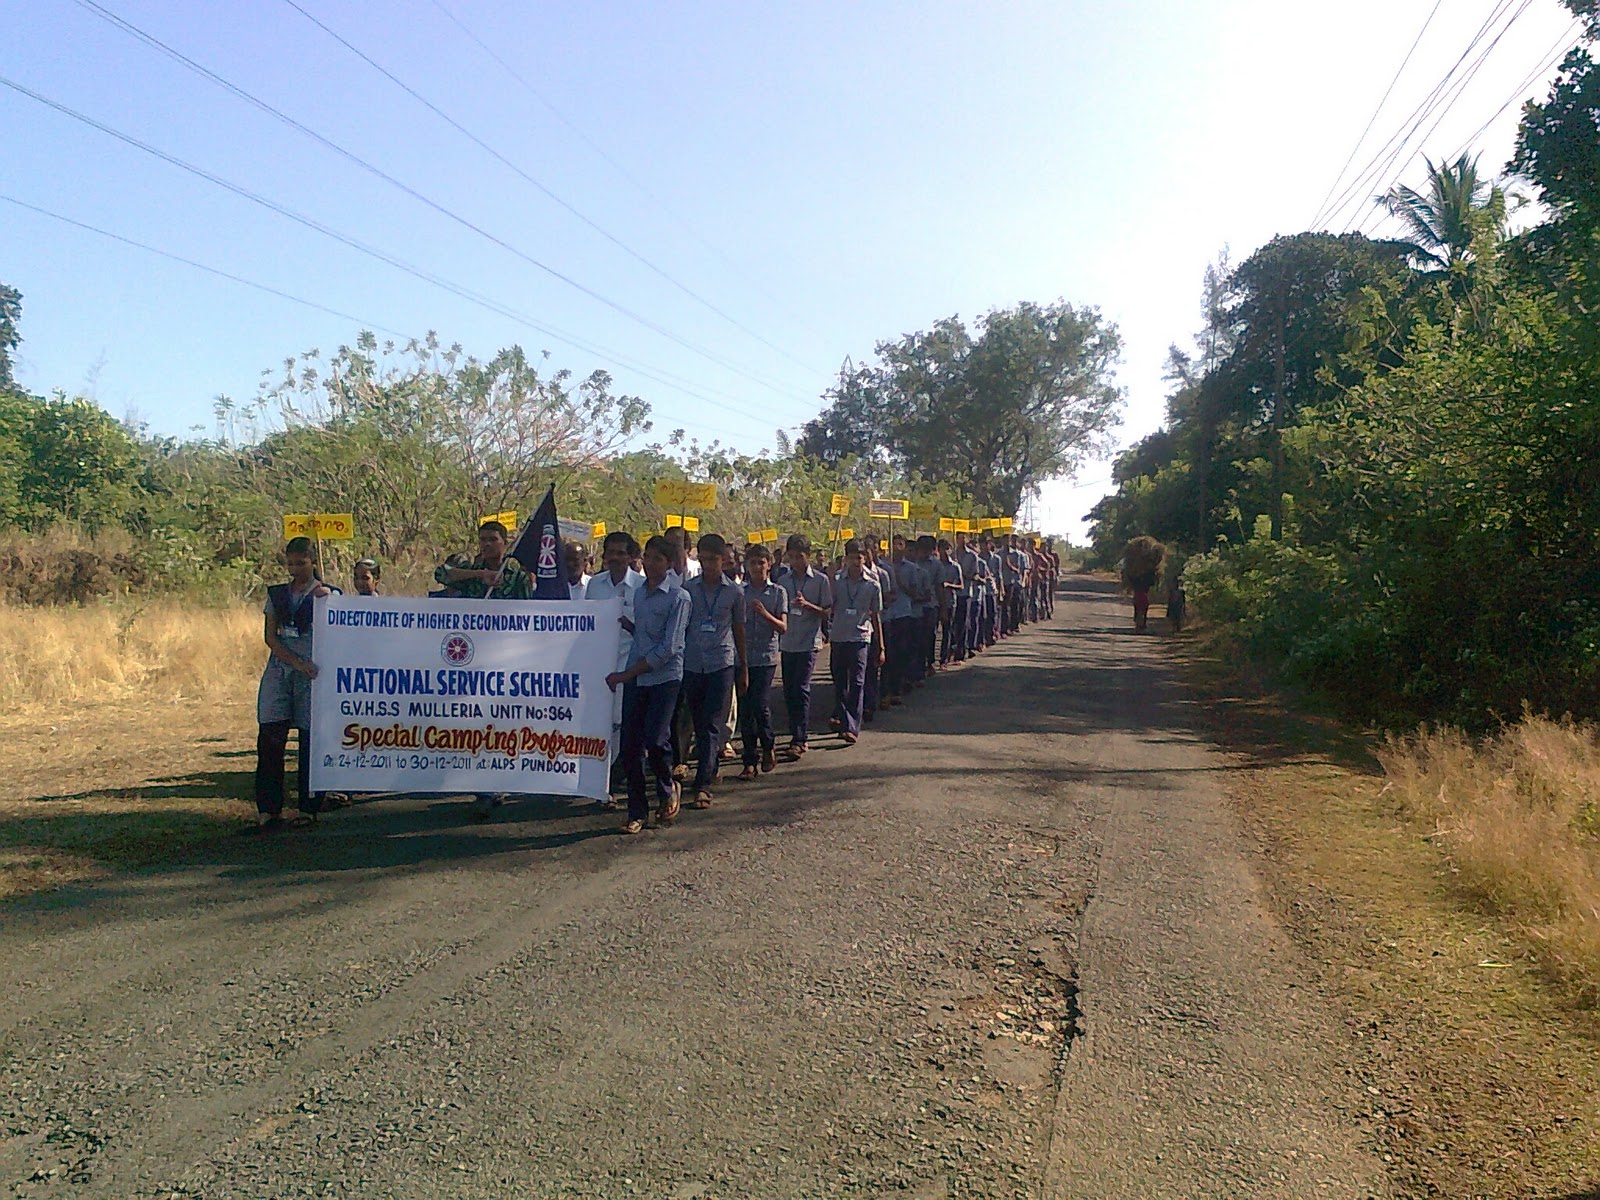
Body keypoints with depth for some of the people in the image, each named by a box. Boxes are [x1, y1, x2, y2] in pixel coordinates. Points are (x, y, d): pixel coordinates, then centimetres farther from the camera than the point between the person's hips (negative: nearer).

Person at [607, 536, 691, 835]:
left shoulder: (678, 597, -6)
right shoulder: (638, 593, 12)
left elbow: (668, 647, -12)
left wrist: (626, 674, -13)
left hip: (665, 678, -5)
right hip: (635, 678, 5)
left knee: (655, 741, -14)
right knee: (630, 746, 1)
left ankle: (668, 789, 17)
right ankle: (637, 812, 12)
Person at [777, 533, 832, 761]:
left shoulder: (820, 580, -1)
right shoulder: (783, 581, 9)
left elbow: (827, 611, -1)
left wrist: (808, 605, -17)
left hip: (808, 642, -4)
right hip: (787, 643, 5)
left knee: (801, 689, -11)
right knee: (789, 691, 6)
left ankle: (799, 741, -11)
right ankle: (797, 737, 17)